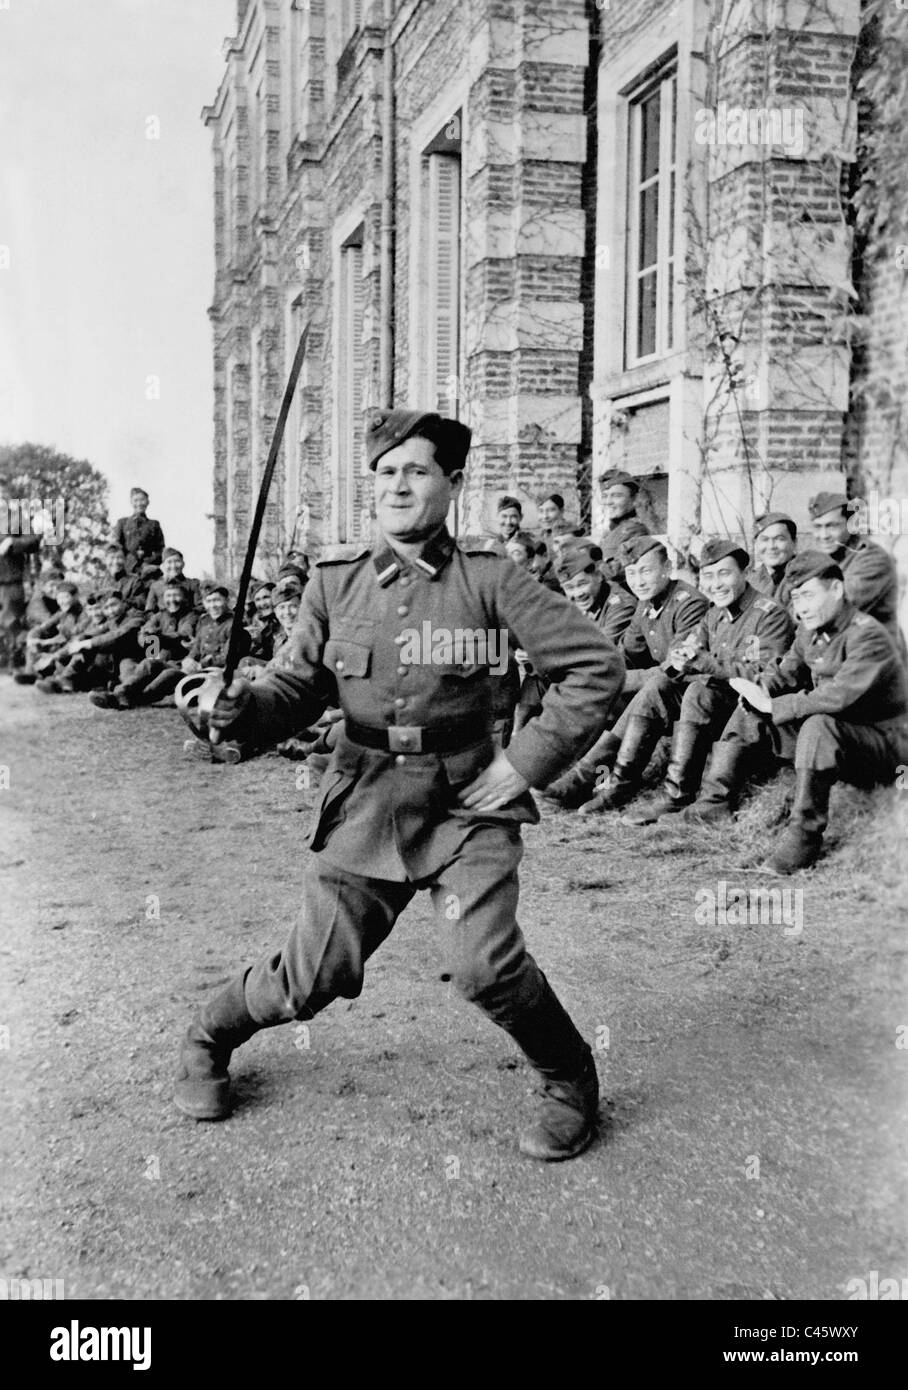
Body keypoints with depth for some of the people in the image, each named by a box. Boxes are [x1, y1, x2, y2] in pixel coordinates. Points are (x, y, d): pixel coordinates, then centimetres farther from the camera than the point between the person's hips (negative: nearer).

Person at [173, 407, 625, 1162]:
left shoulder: (489, 581, -7)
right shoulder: (335, 584, 1)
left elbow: (596, 666, -6)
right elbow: (299, 687, 5)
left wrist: (527, 761, -9)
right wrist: (245, 708, -17)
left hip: (467, 804, -2)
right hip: (364, 808, 2)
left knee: (488, 966, -18)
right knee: (311, 980, 5)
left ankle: (571, 1081, 13)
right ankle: (211, 1037, 38)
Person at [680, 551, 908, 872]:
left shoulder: (867, 636, -22)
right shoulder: (811, 630, 5)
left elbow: (839, 696, -34)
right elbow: (786, 671, 11)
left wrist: (773, 707, -28)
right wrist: (761, 690, -14)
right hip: (833, 737, 9)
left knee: (818, 724, -38)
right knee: (750, 715, 4)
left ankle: (804, 835, -35)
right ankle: (715, 803, -1)